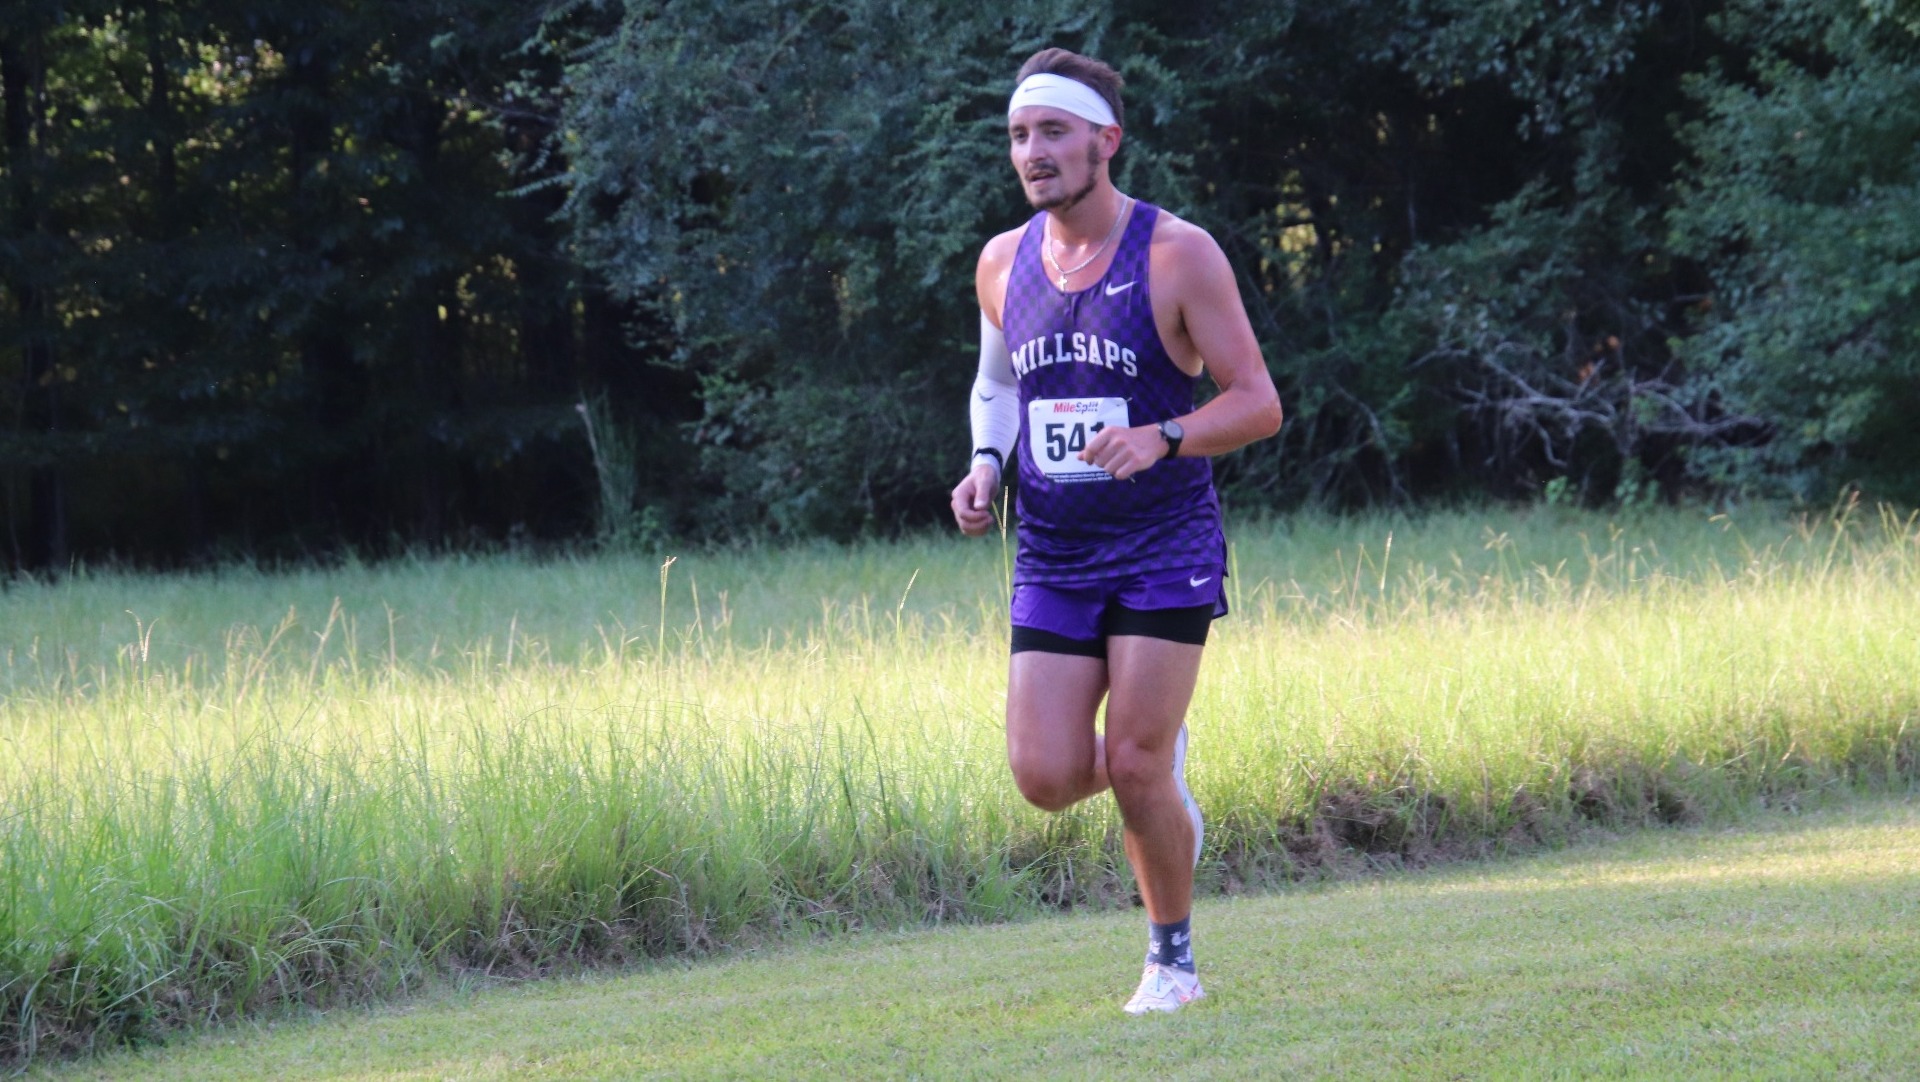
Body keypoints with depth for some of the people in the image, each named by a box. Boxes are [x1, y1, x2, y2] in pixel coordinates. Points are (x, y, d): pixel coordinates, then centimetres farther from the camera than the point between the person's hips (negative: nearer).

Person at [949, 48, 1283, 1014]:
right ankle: (1158, 759, 27)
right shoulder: (1004, 263, 5)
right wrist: (986, 464, 2)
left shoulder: (1176, 255, -9)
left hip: (1165, 552, -4)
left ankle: (1172, 958, 12)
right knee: (1046, 779, -7)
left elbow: (1257, 402, -9)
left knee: (1133, 769, -9)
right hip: (1052, 561, 4)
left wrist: (1163, 440, -26)